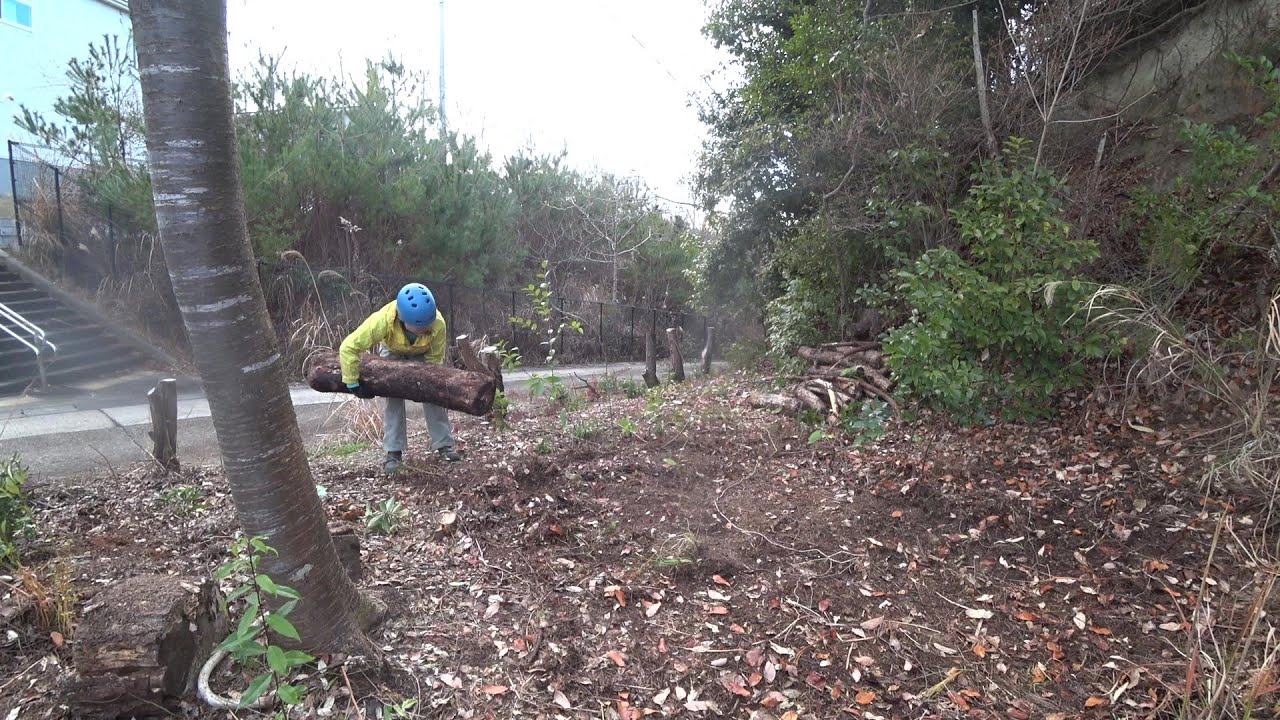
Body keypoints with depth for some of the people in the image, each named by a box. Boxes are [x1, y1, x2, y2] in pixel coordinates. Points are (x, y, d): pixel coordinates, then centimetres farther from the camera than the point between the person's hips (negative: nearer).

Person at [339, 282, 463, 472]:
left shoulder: (438, 323, -42)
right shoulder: (382, 320, -45)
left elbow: (435, 358, -23)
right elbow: (348, 348, -36)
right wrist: (353, 384, -32)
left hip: (423, 354, 0)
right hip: (392, 352, 0)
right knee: (393, 398, -10)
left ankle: (444, 446, 2)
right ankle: (394, 452, -4)